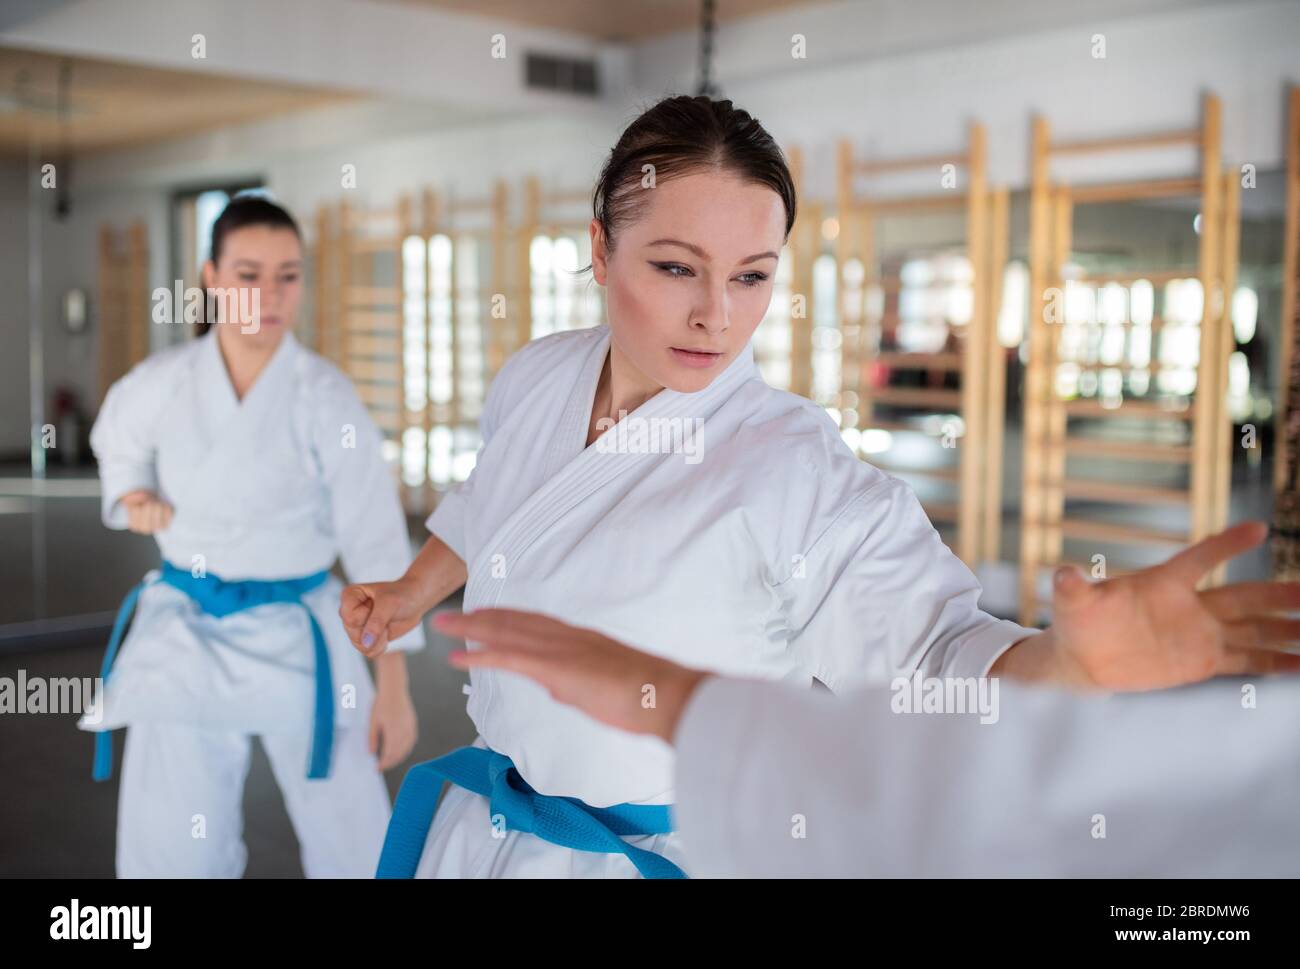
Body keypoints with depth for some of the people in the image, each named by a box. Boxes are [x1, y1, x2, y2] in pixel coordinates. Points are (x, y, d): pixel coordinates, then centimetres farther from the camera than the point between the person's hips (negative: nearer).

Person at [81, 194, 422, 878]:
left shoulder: (325, 397, -13)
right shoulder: (161, 383, -6)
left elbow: (376, 538, -11)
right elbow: (118, 439, 19)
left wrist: (393, 684, -11)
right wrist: (132, 496, -3)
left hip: (296, 639, -2)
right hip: (186, 637, 2)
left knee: (353, 845, 5)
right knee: (171, 852, 12)